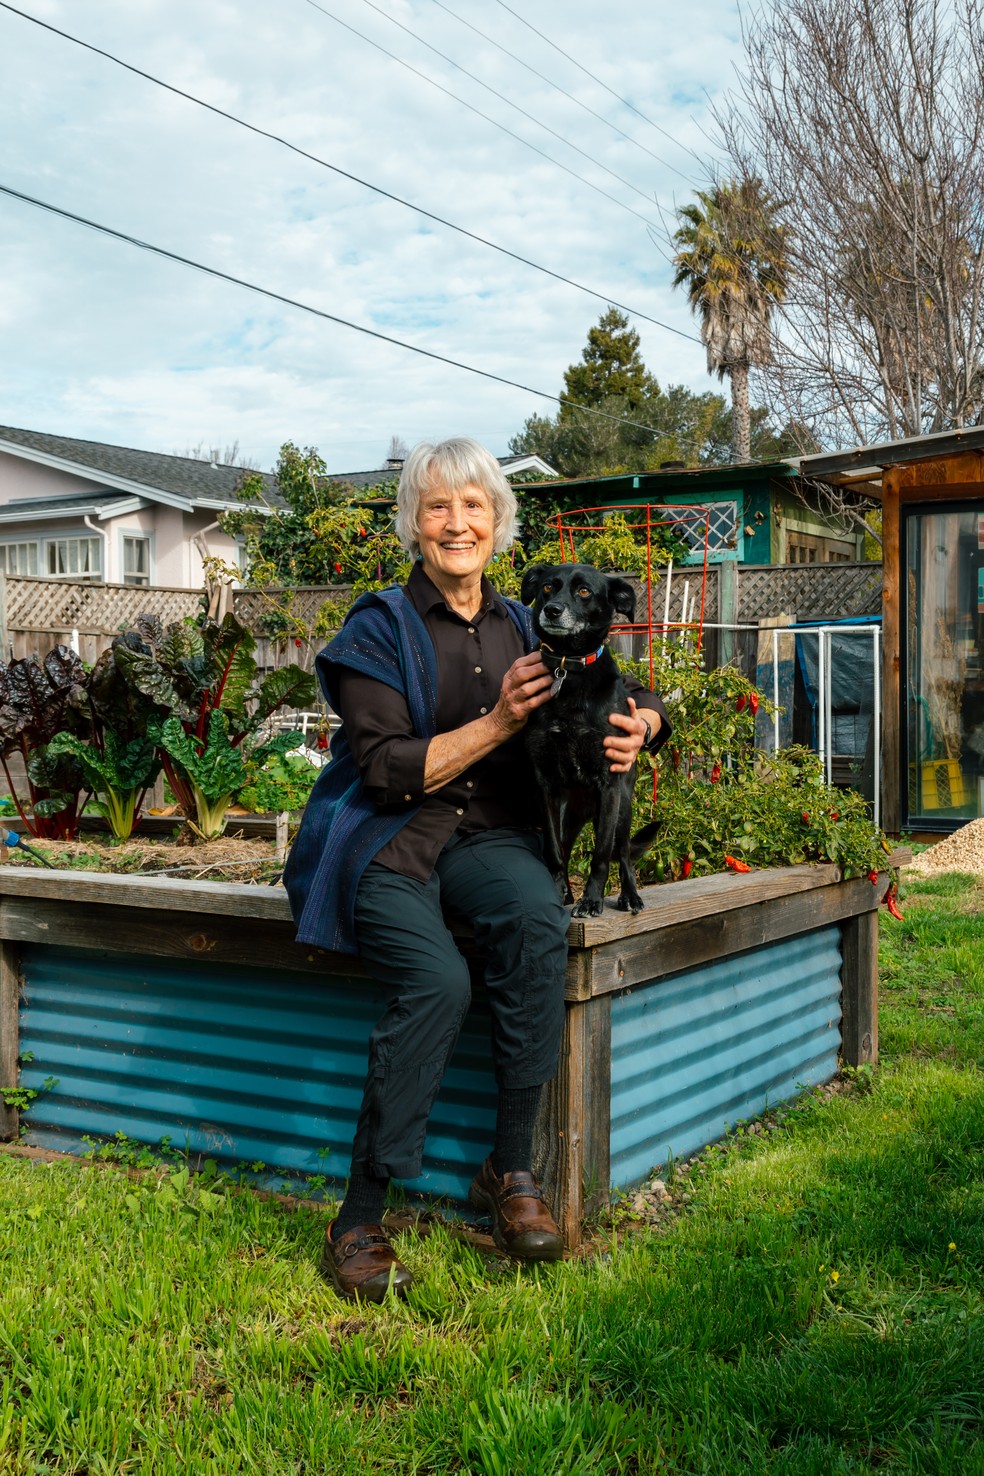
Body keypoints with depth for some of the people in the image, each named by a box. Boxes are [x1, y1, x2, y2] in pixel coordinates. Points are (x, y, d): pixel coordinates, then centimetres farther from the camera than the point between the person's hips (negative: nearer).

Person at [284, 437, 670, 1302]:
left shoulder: (521, 627, 12)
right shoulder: (381, 629, -3)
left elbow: (633, 696, 20)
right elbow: (388, 772, -11)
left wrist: (638, 727, -4)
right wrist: (499, 722, -16)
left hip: (485, 837, 4)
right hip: (386, 845, -4)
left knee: (540, 921, -31)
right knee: (437, 981, -31)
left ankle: (511, 1168, -18)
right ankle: (359, 1220, -18)